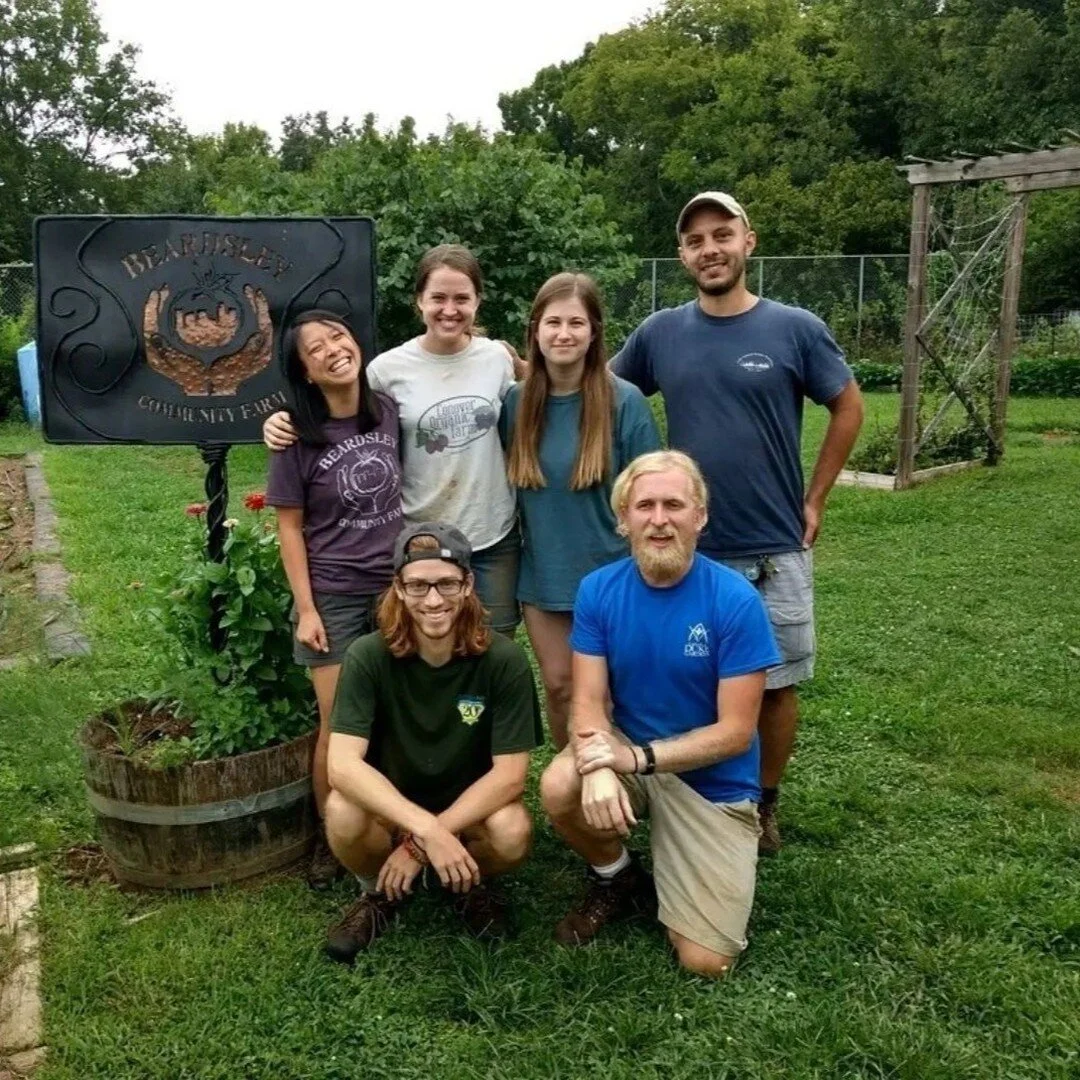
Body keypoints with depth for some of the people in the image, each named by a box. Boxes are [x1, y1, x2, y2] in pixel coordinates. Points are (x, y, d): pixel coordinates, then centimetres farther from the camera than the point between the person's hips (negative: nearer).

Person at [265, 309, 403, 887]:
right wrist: (305, 608, -10)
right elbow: (290, 528, -7)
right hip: (333, 597, -3)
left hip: (396, 587, 3)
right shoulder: (298, 437, -10)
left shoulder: (387, 411, 0)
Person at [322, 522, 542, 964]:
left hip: (472, 807, 0)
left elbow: (509, 774, -20)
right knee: (342, 812, -32)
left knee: (512, 832, -32)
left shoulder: (503, 659, -21)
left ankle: (473, 883, 6)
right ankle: (378, 892, 3)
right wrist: (426, 830, -40)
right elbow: (342, 765, -28)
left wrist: (418, 844, -25)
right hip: (389, 807, 0)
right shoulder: (368, 657, -20)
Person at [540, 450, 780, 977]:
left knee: (704, 962, -8)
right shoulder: (598, 590, -10)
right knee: (559, 789, -31)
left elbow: (736, 732, -19)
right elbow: (589, 701, -12)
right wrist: (597, 767, -34)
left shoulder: (735, 601, -20)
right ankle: (618, 880, 3)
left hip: (714, 780, -2)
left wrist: (639, 758, -29)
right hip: (629, 748, 3)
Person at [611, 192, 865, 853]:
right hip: (687, 548, 2)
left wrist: (814, 500, 1)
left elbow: (849, 407, 5)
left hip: (776, 549, -1)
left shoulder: (795, 328, -5)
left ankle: (765, 805, 30)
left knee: (776, 683, 9)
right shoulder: (660, 333, 0)